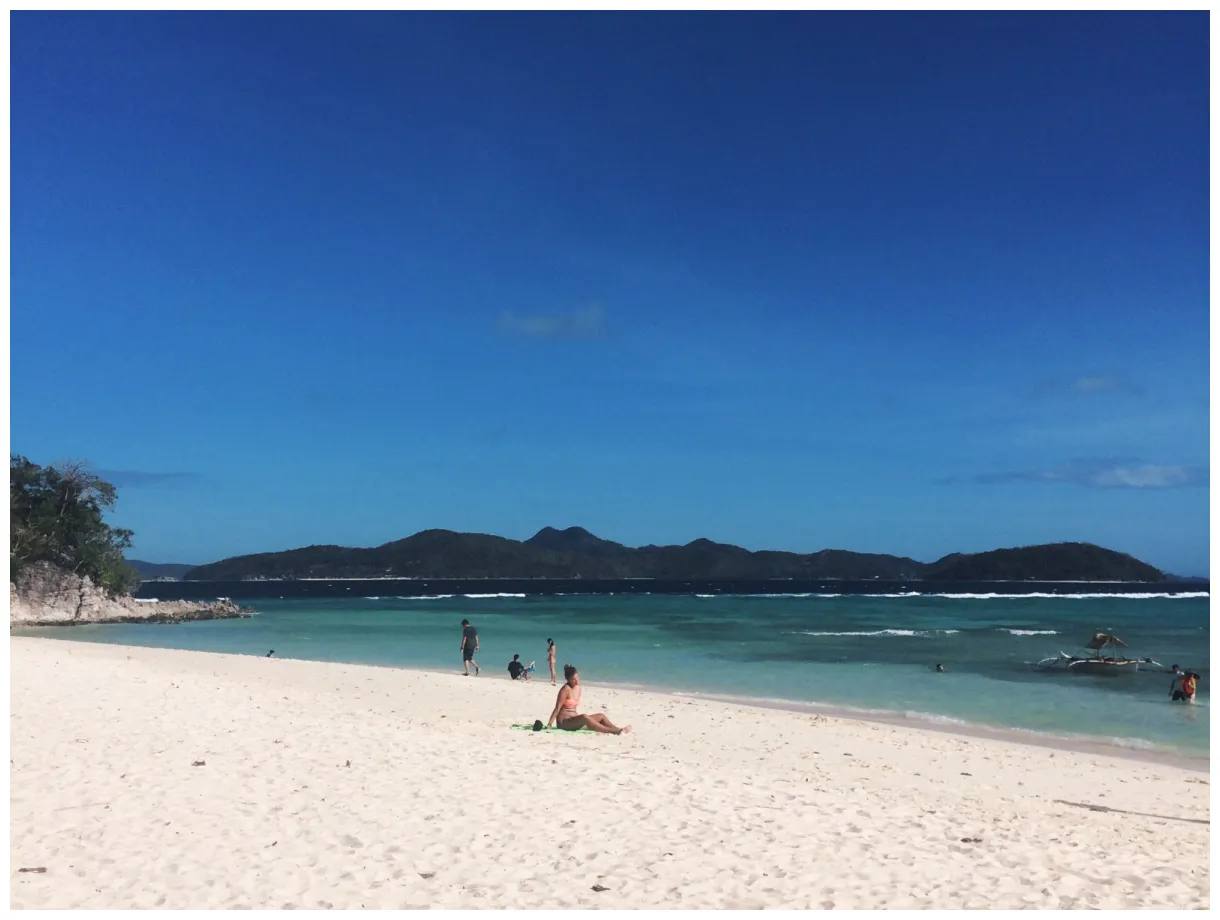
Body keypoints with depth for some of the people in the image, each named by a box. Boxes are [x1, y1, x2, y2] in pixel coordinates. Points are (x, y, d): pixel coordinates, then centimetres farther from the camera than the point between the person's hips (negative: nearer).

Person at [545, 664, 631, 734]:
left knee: (601, 716, -2)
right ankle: (613, 731, -40)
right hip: (564, 722, -9)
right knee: (584, 717, -35)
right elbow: (557, 708, -16)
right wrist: (549, 724, -19)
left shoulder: (578, 687, 9)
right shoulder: (566, 689, -14)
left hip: (574, 721, 9)